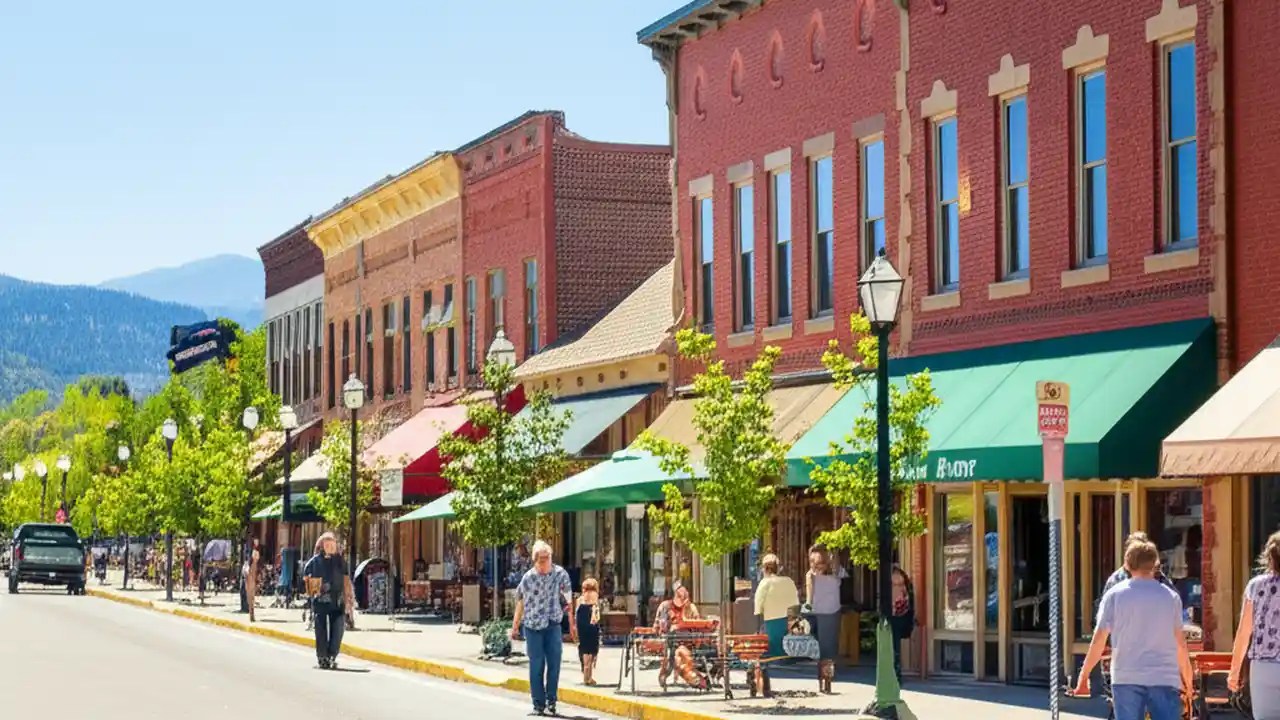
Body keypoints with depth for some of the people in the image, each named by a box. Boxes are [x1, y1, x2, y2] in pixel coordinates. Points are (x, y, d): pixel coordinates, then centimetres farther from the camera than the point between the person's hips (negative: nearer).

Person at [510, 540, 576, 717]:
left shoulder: (560, 574, -4)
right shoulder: (528, 578, -5)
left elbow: (567, 601, 4)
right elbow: (521, 603, 5)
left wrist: (572, 624, 5)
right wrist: (515, 626, 8)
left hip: (552, 625, 1)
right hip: (532, 626, -1)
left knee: (554, 663, -4)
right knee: (536, 666, 0)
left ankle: (551, 701, 8)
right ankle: (539, 704, 7)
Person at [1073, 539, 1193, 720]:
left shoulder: (1115, 595, 1)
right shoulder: (1171, 596, 4)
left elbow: (1099, 640, -1)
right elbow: (1180, 644, 6)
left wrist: (1083, 676, 6)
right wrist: (1187, 680, 17)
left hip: (1126, 679, 0)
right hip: (1164, 678, 0)